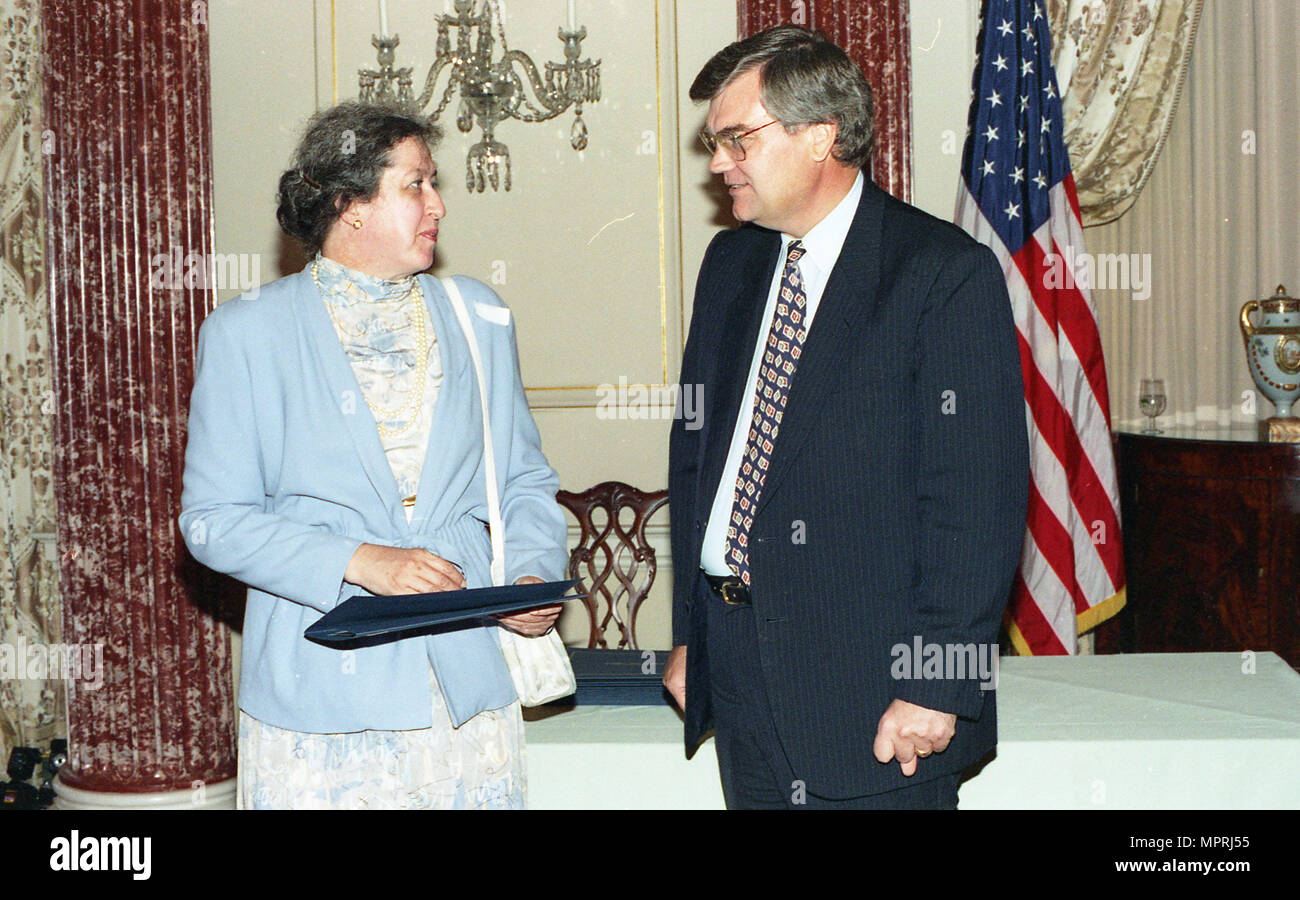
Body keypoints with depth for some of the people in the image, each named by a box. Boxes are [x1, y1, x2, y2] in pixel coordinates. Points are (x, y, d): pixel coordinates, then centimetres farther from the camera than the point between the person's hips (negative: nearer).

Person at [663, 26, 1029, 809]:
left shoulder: (949, 274, -10)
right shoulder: (729, 263, 11)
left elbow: (980, 500, -14)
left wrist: (935, 686, -16)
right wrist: (688, 632, 12)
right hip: (736, 671, 6)